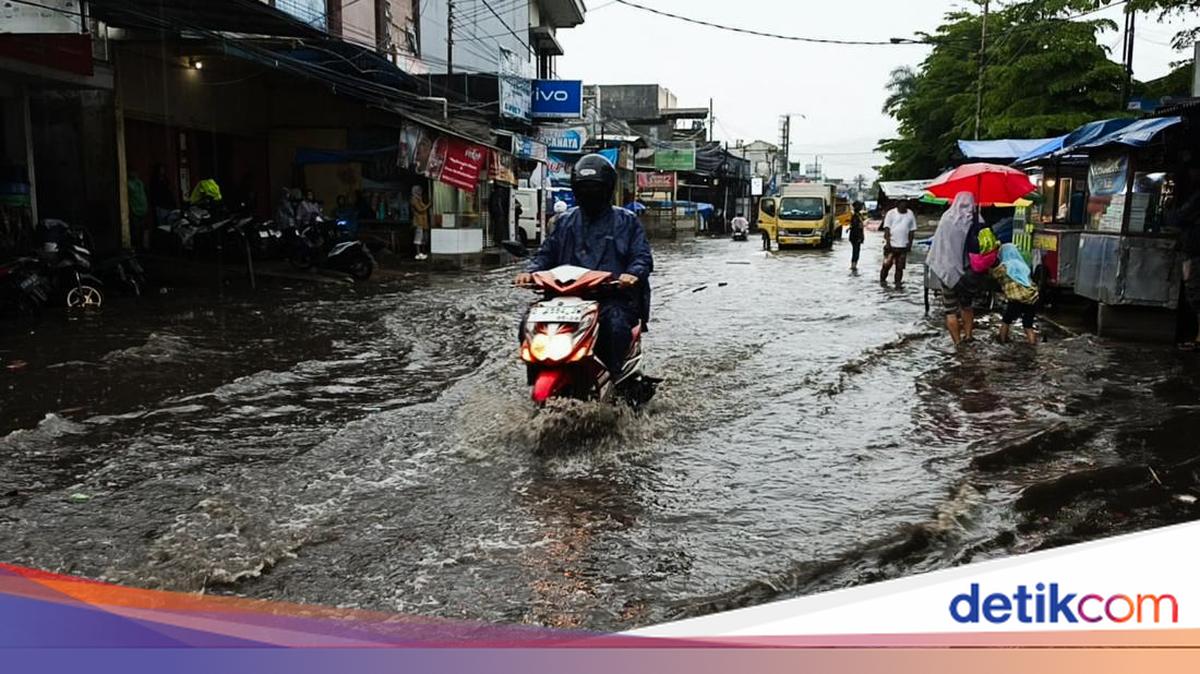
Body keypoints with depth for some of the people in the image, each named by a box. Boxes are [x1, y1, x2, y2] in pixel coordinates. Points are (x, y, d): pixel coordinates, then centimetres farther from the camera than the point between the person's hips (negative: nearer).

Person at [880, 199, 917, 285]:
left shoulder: (910, 214, 7)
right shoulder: (891, 213, -1)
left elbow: (911, 230, 11)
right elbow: (887, 228, -4)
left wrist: (910, 243, 4)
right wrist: (888, 241, -12)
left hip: (903, 246, 2)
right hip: (891, 245, -2)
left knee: (900, 267, 3)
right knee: (887, 264, 1)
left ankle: (898, 283, 10)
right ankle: (882, 280, 17)